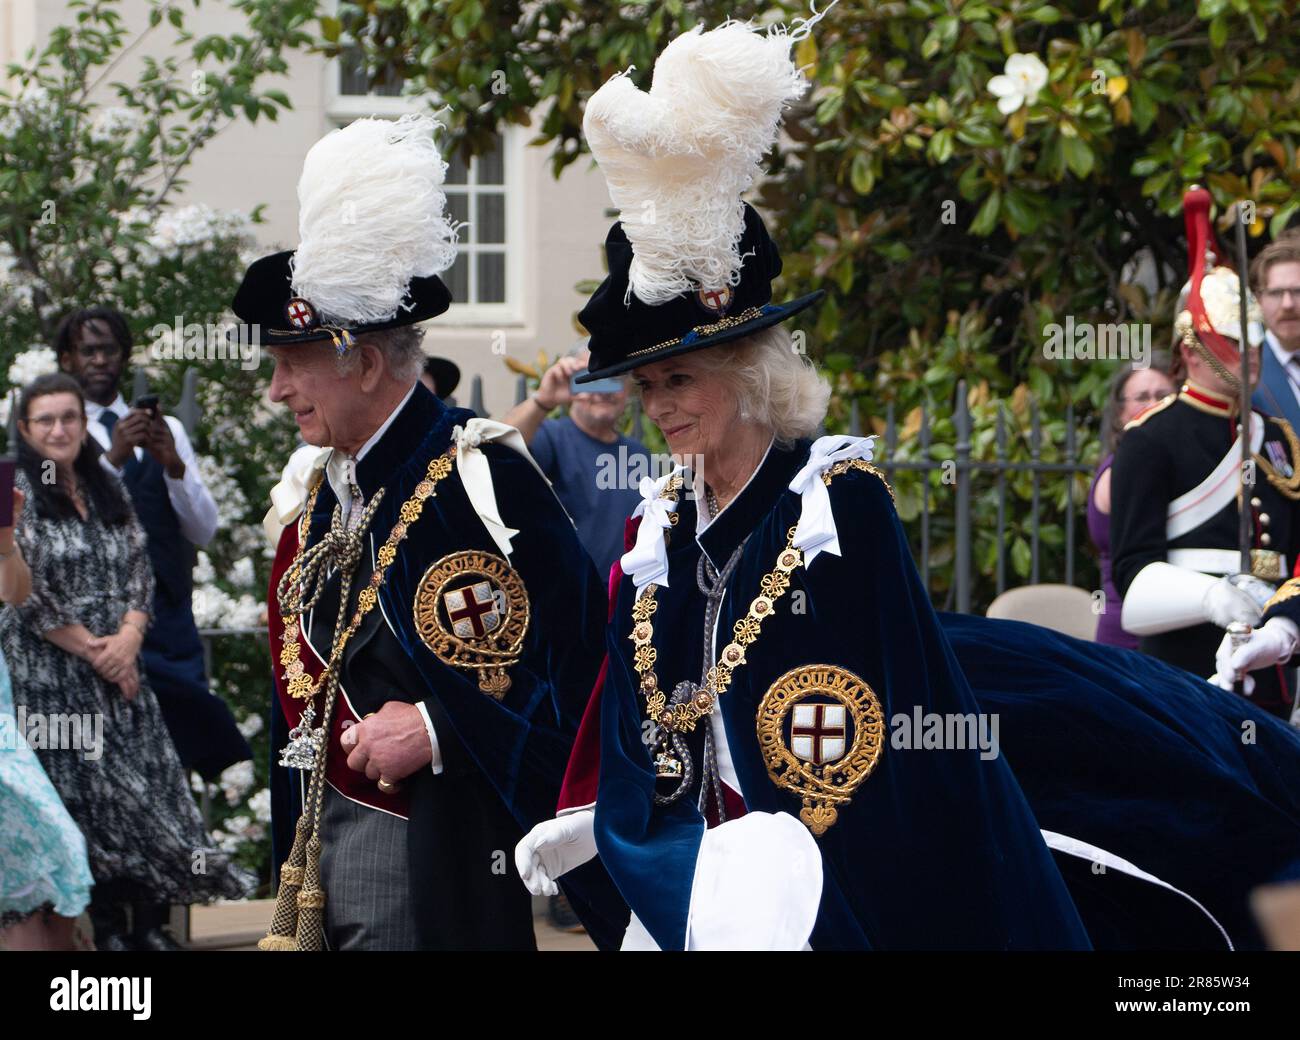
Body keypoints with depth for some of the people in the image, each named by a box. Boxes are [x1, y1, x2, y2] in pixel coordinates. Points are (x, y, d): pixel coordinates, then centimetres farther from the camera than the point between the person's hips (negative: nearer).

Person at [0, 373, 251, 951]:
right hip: (52, 676, -5)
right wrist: (91, 650, -13)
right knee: (87, 795, -4)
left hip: (121, 666, 5)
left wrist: (127, 638, -8)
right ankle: (109, 930, 4)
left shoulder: (107, 491, 12)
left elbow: (140, 572, 10)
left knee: (146, 789, 1)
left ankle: (149, 926, 7)